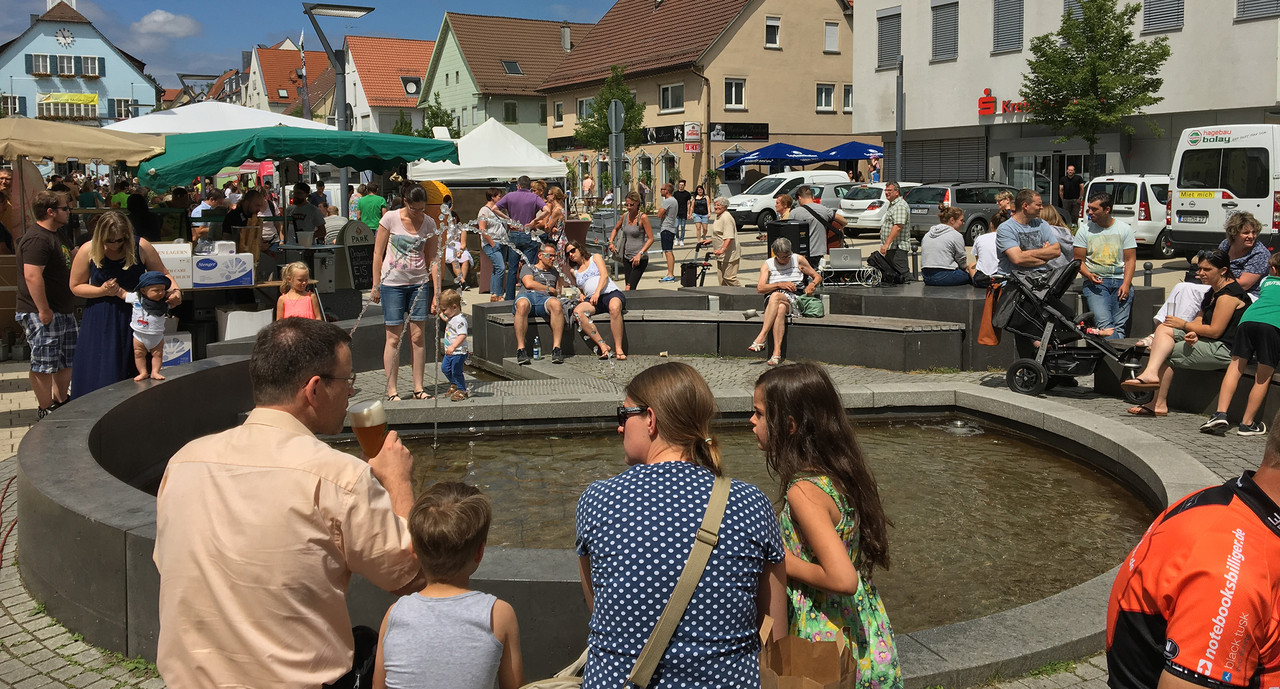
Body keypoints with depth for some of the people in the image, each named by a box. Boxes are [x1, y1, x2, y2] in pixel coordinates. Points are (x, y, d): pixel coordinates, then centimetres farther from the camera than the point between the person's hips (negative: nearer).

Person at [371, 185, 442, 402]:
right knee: (394, 338, -2)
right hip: (392, 284, -3)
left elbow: (433, 259, 5)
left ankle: (418, 388, 11)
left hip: (419, 283, 3)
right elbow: (378, 254, -1)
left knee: (418, 337, 3)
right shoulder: (390, 218, -5)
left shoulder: (429, 224, 3)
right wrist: (376, 286, -3)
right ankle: (392, 390, 3)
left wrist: (436, 290, -2)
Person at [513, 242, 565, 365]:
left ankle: (556, 348, -42)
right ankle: (521, 349, -43)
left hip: (544, 299, 2)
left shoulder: (554, 272, 37)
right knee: (522, 305, -43)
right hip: (526, 295, -2)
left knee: (556, 304, -38)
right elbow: (529, 283, 6)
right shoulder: (527, 268, 25)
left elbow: (557, 292, 31)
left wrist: (555, 292, 9)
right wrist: (549, 289, 9)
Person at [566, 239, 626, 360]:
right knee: (577, 312, -32)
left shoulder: (595, 258, 17)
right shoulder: (573, 270, 28)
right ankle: (603, 346, -36)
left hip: (611, 293, -3)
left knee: (614, 307, -40)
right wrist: (581, 294, 11)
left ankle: (618, 349, -38)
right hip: (592, 300, 3)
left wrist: (597, 292, -12)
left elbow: (604, 275, 3)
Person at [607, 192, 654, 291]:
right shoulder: (625, 216, 7)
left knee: (629, 288, -17)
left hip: (640, 259, -6)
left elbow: (651, 239, -13)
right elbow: (615, 229, 26)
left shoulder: (642, 217, -10)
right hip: (626, 257, 6)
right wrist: (611, 242, 8)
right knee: (629, 288, 7)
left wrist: (640, 254, -23)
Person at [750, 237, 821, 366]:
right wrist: (780, 284, -11)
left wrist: (812, 284, -6)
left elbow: (818, 277, 17)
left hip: (794, 300, -1)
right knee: (780, 309, -38)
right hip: (771, 301, 1)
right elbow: (760, 288, 1)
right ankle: (777, 353, -47)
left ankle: (761, 338, -43)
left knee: (775, 296, -36)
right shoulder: (767, 265, 12)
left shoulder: (798, 260, 12)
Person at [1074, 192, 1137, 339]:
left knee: (1120, 325, -15)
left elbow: (1130, 260, 7)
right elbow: (1079, 260, 8)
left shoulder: (1124, 229, 10)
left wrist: (1126, 284, -7)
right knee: (1103, 322, -25)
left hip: (1120, 280, 1)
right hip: (1095, 282, -1)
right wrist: (1089, 275, -13)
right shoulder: (1084, 230, 9)